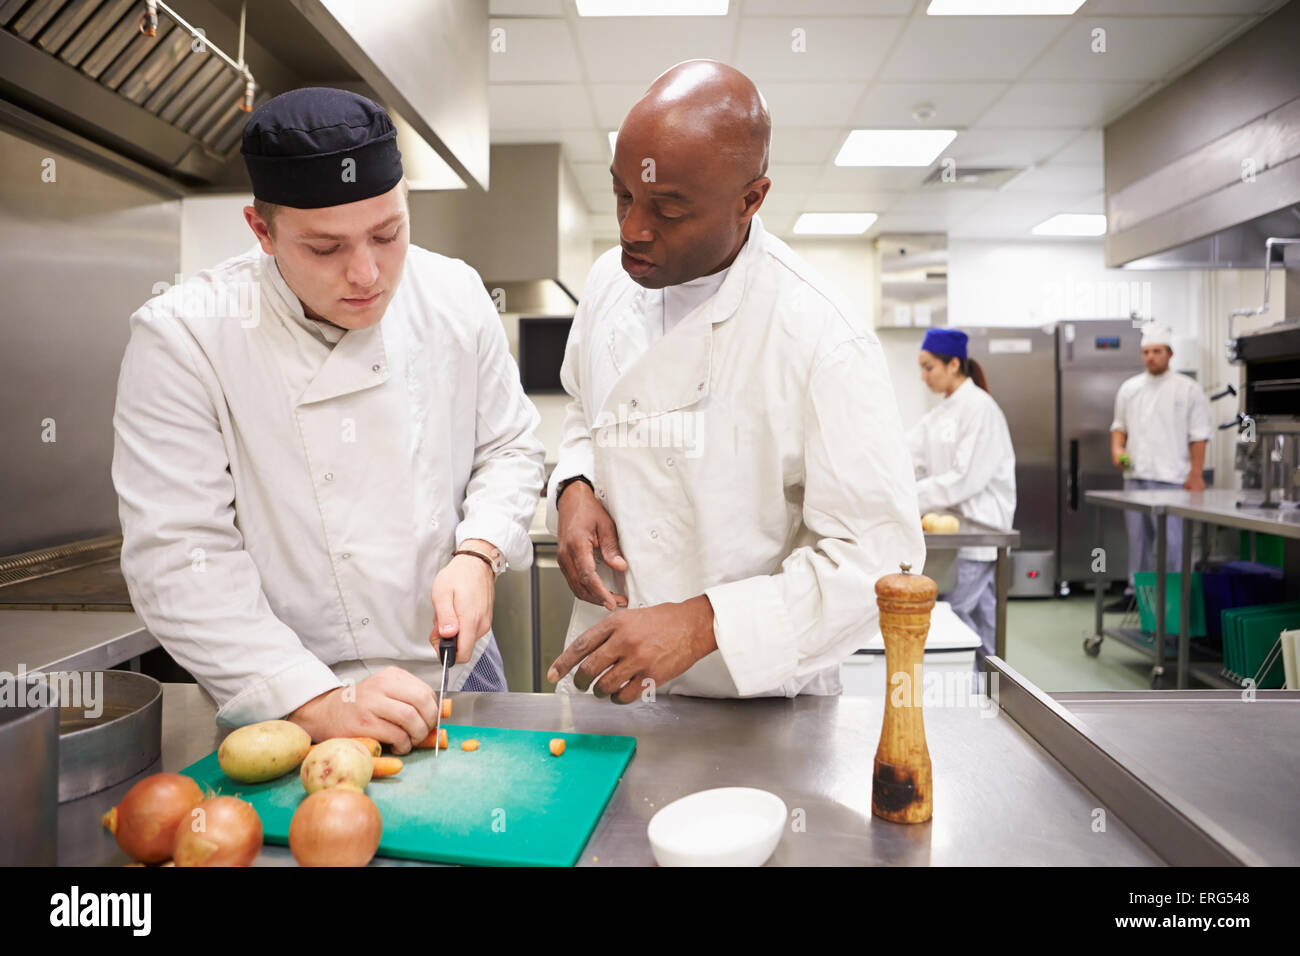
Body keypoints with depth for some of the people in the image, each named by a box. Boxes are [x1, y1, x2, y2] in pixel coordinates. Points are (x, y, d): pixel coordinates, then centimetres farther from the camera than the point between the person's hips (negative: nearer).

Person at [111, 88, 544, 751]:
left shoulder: (454, 296, -7)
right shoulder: (180, 337, -18)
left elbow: (509, 448, 3)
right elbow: (178, 560, -19)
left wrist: (478, 553, -15)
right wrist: (320, 703, -25)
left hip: (458, 668, 4)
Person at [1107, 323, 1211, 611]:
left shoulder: (1187, 389, -2)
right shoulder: (1129, 388, 11)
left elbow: (1198, 435, -3)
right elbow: (1120, 425, 20)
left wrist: (1196, 475, -8)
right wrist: (1117, 449, 0)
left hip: (1170, 477, -4)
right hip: (1134, 475, 4)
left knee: (1169, 539, -4)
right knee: (1138, 536, 11)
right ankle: (1135, 591, 21)